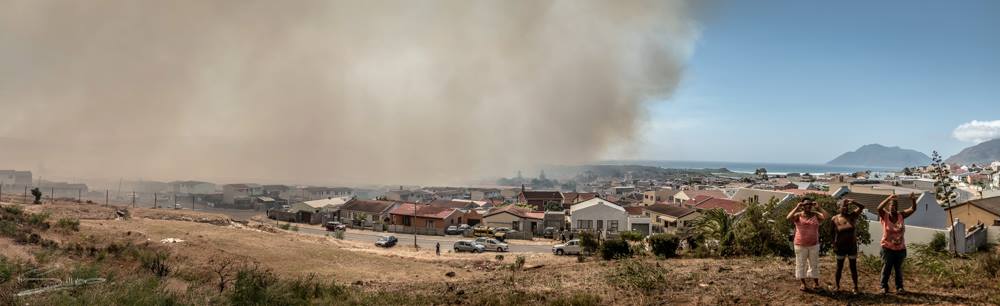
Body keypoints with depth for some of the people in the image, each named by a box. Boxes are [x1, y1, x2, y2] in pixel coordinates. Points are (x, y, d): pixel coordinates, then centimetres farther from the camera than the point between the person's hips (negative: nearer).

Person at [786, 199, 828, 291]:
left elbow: (825, 216, -17)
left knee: (814, 264, 10)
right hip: (800, 245, -1)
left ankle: (816, 283, 20)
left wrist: (818, 207, -13)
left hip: (814, 245, 1)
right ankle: (803, 284, 16)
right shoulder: (798, 215, -4)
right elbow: (789, 218, -23)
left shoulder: (816, 215, 1)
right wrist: (797, 208, -19)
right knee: (801, 264, 6)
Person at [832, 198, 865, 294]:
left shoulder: (852, 216, -2)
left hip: (852, 246, 1)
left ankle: (856, 287, 13)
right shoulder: (835, 219, -6)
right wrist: (834, 246, -6)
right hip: (840, 247, -1)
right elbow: (833, 234, -3)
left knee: (853, 267, 6)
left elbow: (862, 207, -8)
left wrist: (853, 202, -21)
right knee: (839, 267, 9)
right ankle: (837, 286, 20)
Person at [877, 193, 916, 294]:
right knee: (886, 268, 5)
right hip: (888, 248, -3)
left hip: (900, 248, 3)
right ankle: (884, 287, 15)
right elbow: (879, 208, -28)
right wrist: (889, 198, -37)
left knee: (899, 269, 13)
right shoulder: (885, 215, -8)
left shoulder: (901, 215, 1)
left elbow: (913, 209, -6)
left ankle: (899, 287, 21)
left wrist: (913, 200, -25)